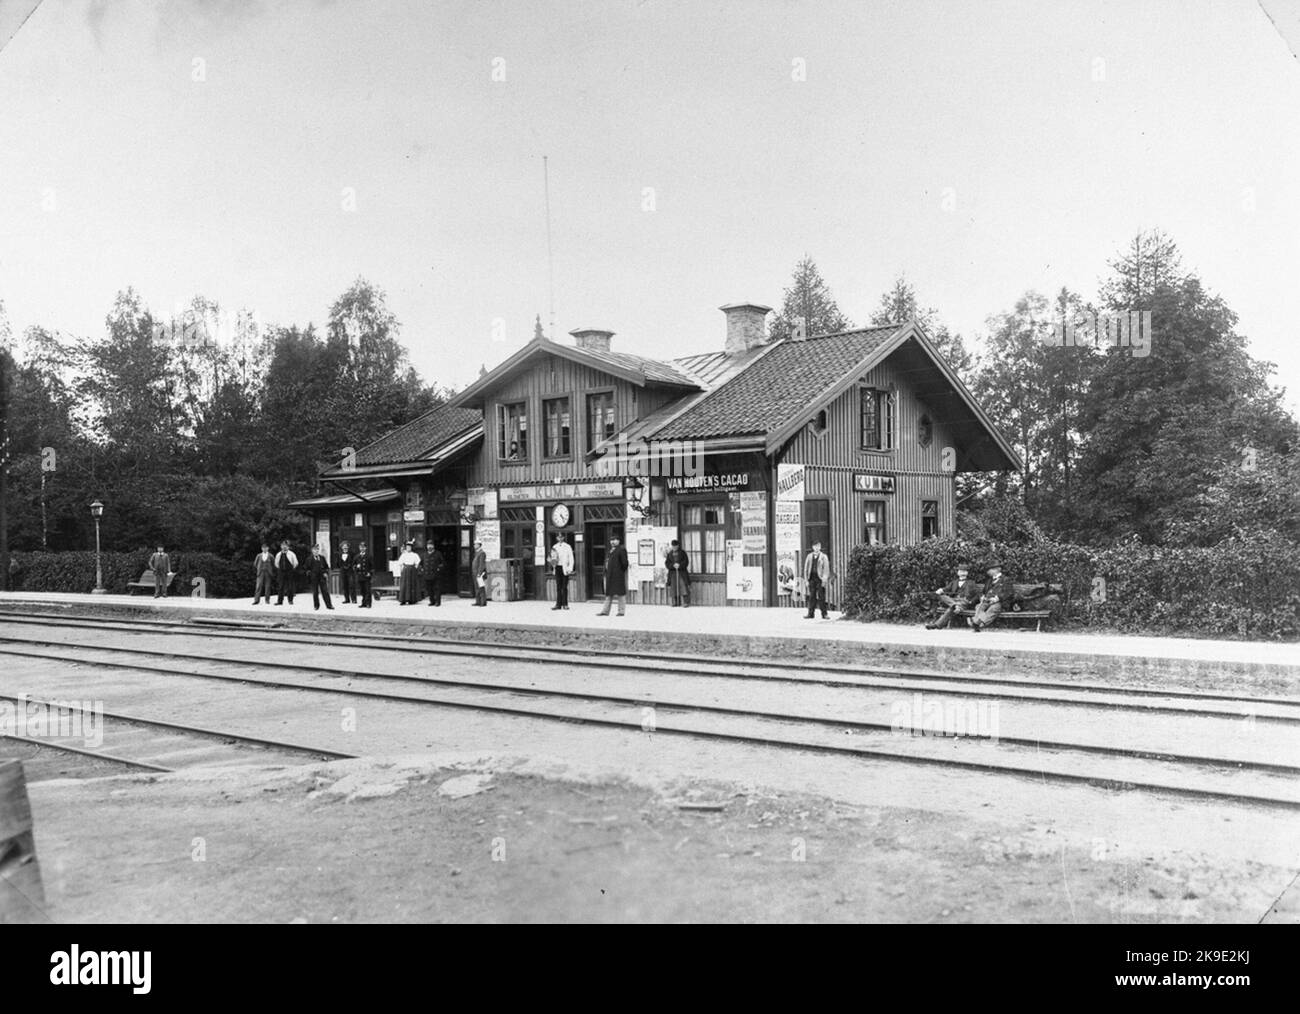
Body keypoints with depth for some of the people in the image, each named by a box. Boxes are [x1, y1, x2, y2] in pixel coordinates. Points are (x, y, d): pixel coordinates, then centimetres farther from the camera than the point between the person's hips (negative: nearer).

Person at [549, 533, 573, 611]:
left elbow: (571, 558, 1)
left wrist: (570, 568, -8)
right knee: (558, 587, 2)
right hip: (557, 567, 3)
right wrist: (553, 561, -8)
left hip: (565, 568, -3)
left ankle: (565, 604, 3)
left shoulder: (568, 547, 3)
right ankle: (558, 604, 3)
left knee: (564, 587, -2)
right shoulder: (554, 547, 11)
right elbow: (553, 558, 16)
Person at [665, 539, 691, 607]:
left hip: (682, 572, -3)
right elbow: (667, 563, 5)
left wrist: (679, 565, -19)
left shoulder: (682, 552, 4)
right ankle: (676, 602, 8)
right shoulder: (670, 553, 12)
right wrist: (673, 565, -15)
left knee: (684, 586, -12)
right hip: (673, 572, 3)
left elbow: (686, 562, -3)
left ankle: (686, 602, -13)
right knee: (674, 587, 1)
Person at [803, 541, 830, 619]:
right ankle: (810, 613, 7)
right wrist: (806, 580, 6)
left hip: (820, 579, -3)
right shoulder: (809, 556, 13)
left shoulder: (824, 557, 4)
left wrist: (824, 580, -9)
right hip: (811, 578, 3)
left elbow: (826, 569, 0)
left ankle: (824, 614, 2)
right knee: (812, 597, 3)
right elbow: (806, 568, 13)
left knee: (821, 597, -2)